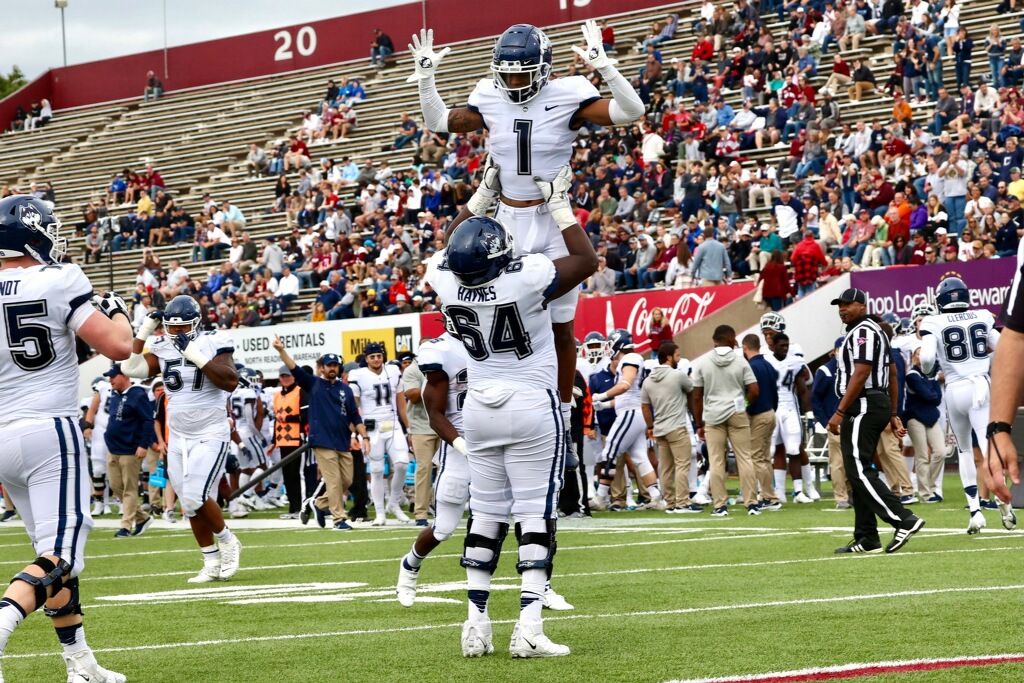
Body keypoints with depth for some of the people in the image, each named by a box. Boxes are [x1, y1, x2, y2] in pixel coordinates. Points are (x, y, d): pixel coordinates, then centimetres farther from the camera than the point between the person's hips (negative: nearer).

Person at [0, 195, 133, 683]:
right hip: (50, 431, -6)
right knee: (59, 555, -8)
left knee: (55, 549, 17)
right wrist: (115, 311, 11)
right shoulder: (59, 282, -8)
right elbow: (118, 348, -9)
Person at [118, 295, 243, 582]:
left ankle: (227, 541, 8)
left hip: (210, 436, -6)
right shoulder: (163, 349, 4)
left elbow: (231, 382, -23)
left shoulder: (212, 344, -11)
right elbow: (131, 368, -3)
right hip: (178, 438, 6)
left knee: (196, 497, -17)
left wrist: (196, 354, -28)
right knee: (189, 505, 7)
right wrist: (144, 331, -4)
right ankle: (212, 563, 19)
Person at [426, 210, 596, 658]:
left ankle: (476, 627, 11)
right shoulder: (527, 278, -20)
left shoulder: (445, 281, -9)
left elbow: (448, 254, 18)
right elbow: (586, 260, -3)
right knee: (535, 517, -3)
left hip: (480, 408, 5)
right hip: (533, 407, -5)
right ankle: (528, 630, -11)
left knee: (485, 517, 11)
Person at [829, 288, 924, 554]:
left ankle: (904, 520, -18)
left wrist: (840, 412, -21)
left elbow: (860, 374, -20)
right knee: (858, 472, 10)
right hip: (879, 404, 11)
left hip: (863, 406, -11)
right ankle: (866, 539, 10)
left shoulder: (863, 331, -12)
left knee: (859, 471, -13)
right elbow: (892, 373, 22)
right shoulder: (876, 332, 21)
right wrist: (893, 414, 24)